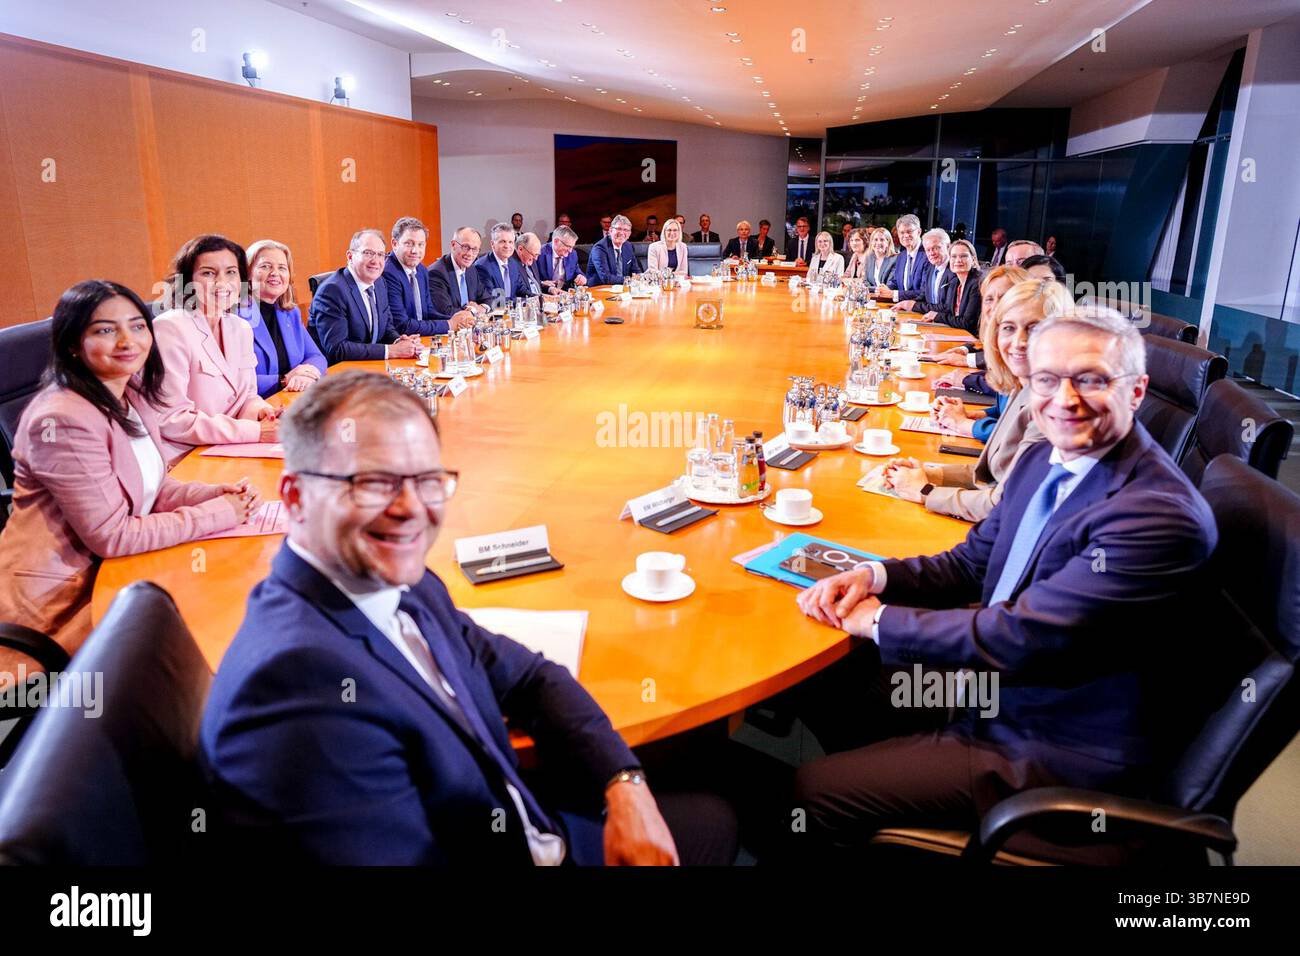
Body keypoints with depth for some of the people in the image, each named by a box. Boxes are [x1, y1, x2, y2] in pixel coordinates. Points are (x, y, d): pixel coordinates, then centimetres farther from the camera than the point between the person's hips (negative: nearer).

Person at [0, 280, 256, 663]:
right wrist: (217, 513, -19)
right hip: (61, 601, -8)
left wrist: (214, 494, -8)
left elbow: (150, 488, 10)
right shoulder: (63, 420, -24)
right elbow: (113, 536, -23)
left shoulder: (132, 394, 2)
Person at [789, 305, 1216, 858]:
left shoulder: (1162, 518, -27)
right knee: (828, 680, 14)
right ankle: (891, 794, 37)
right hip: (990, 683, 8)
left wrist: (879, 617, -18)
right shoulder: (1045, 460, 1)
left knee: (814, 793, -10)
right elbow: (972, 564, 9)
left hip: (1056, 753, -8)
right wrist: (875, 577, -10)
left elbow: (1020, 639, -29)